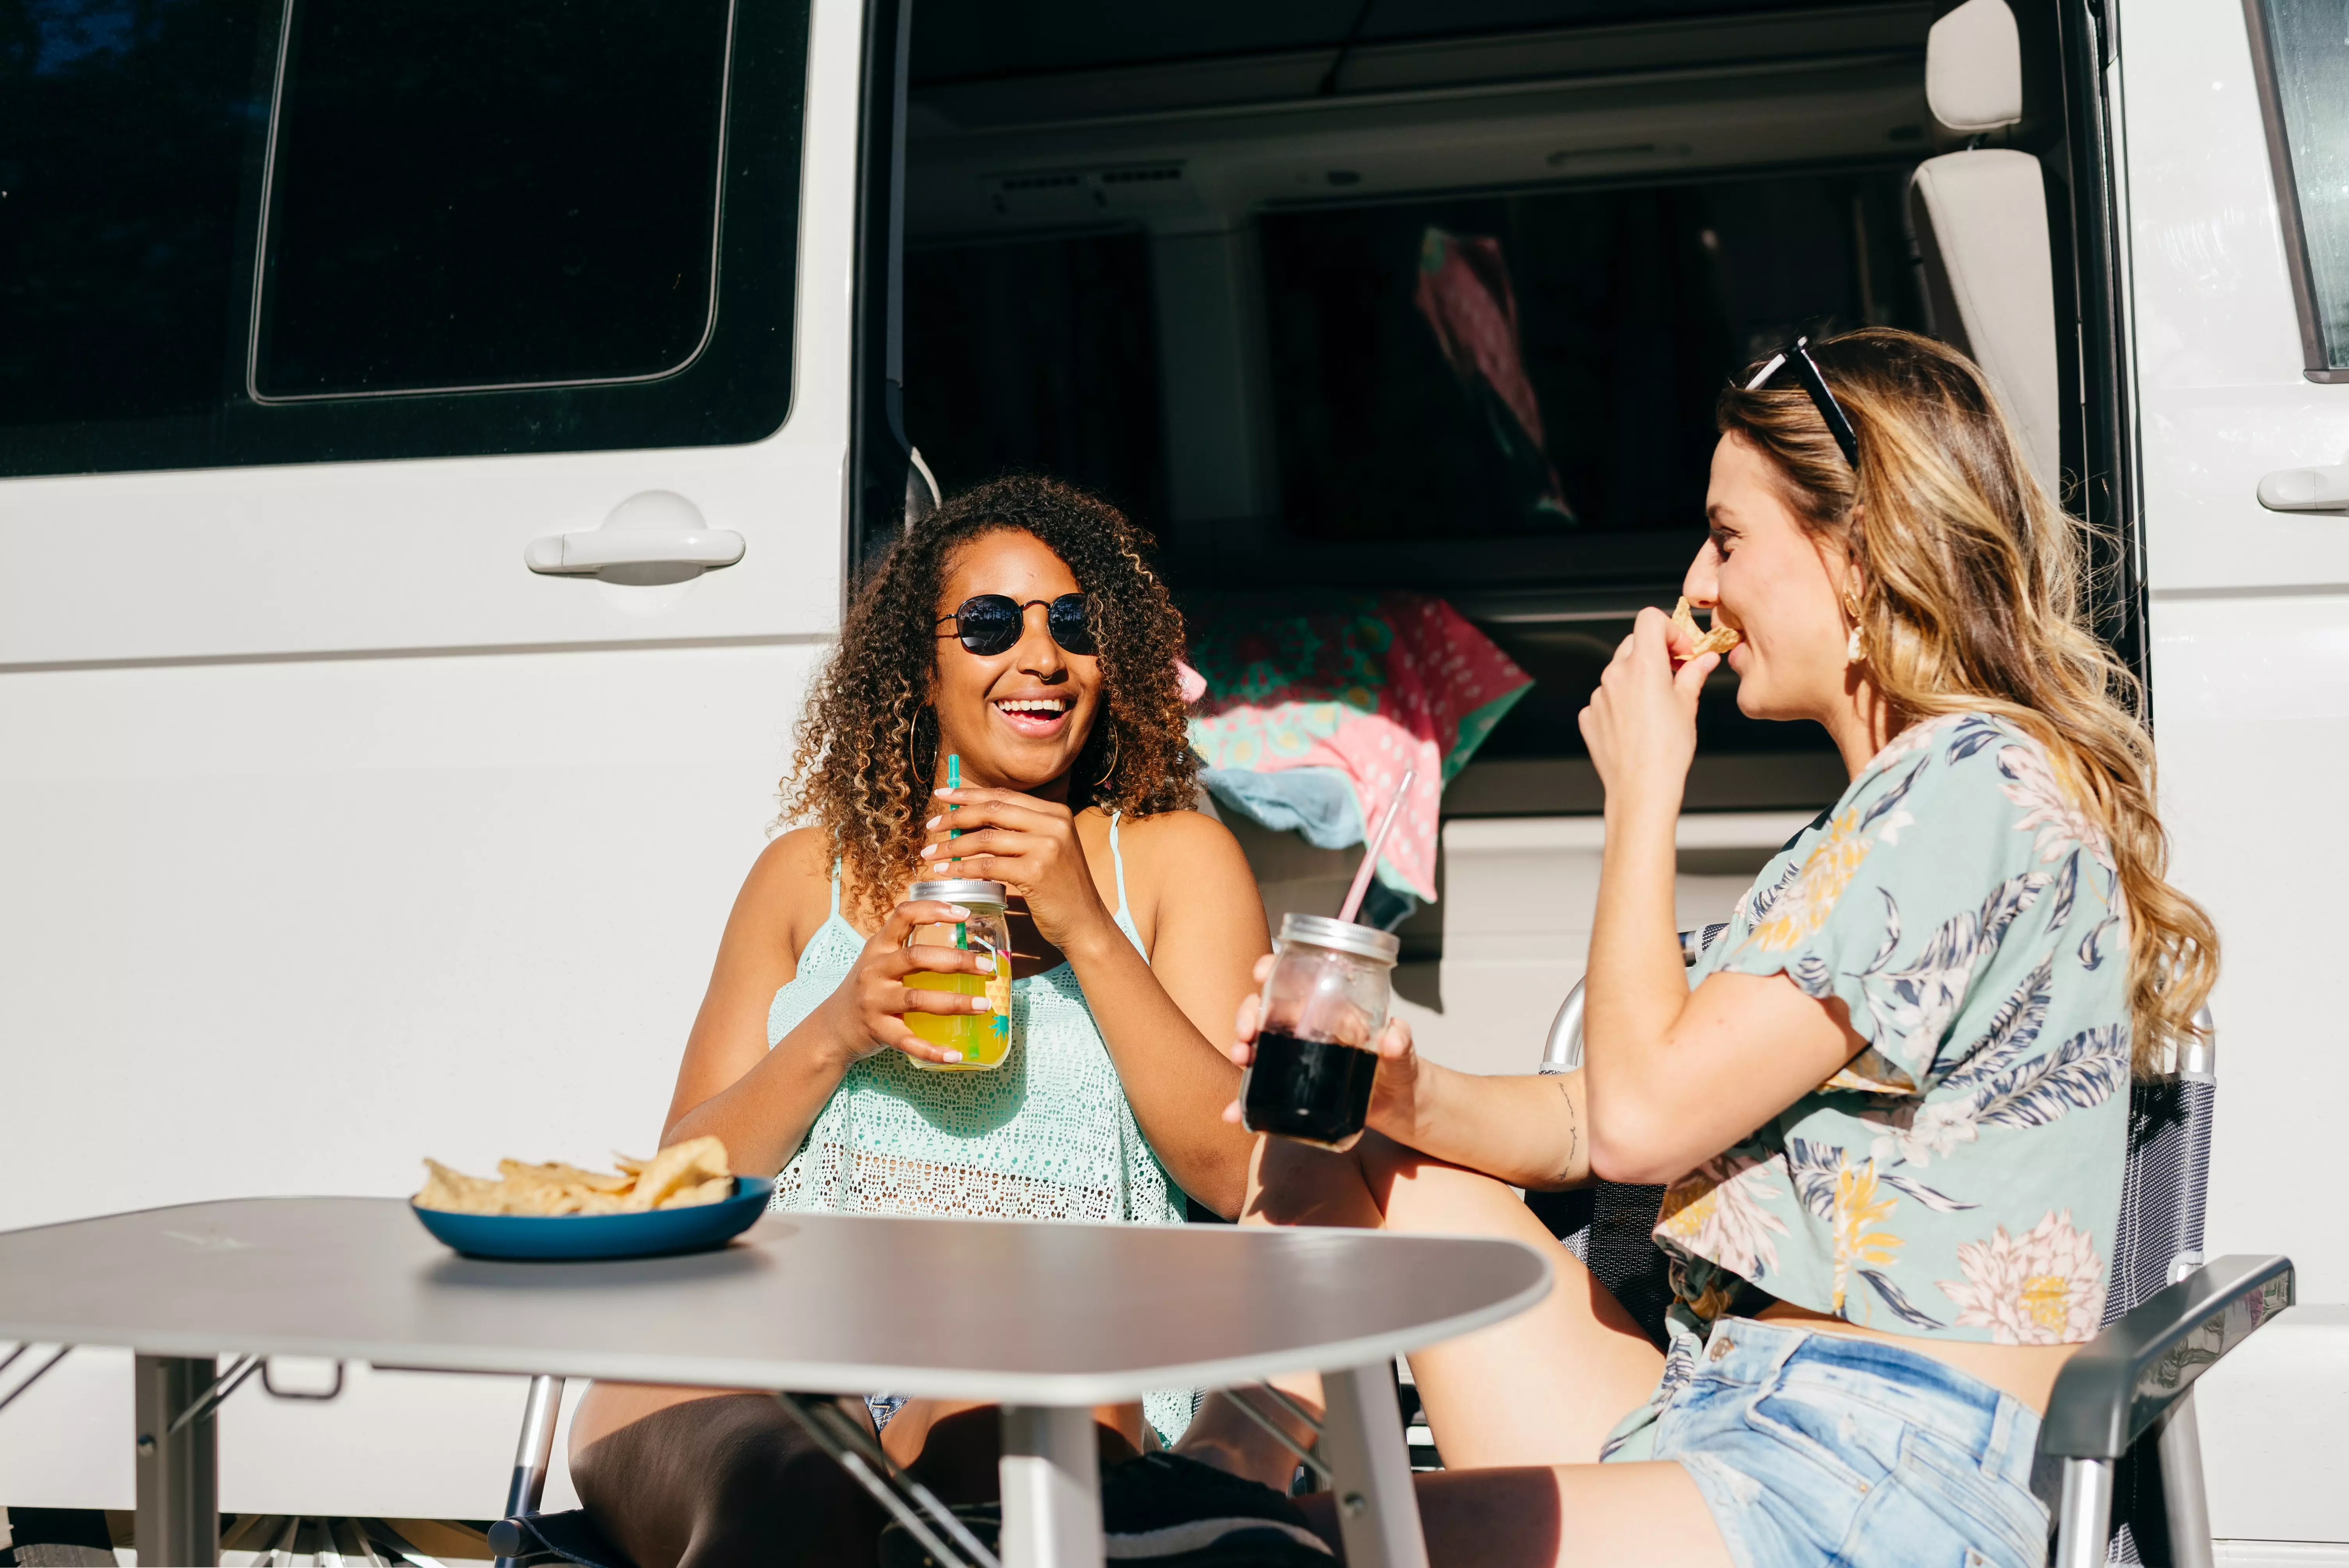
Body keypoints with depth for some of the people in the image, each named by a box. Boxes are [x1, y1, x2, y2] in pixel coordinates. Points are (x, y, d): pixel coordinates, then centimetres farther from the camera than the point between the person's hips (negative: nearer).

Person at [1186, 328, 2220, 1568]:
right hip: (1732, 1425, 10)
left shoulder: (1976, 788, -14)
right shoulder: (1892, 809, 20)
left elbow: (1642, 1117, -17)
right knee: (1361, 1155, 9)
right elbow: (1603, 1115, 14)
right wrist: (1408, 1096, -5)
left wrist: (1643, 785, -6)